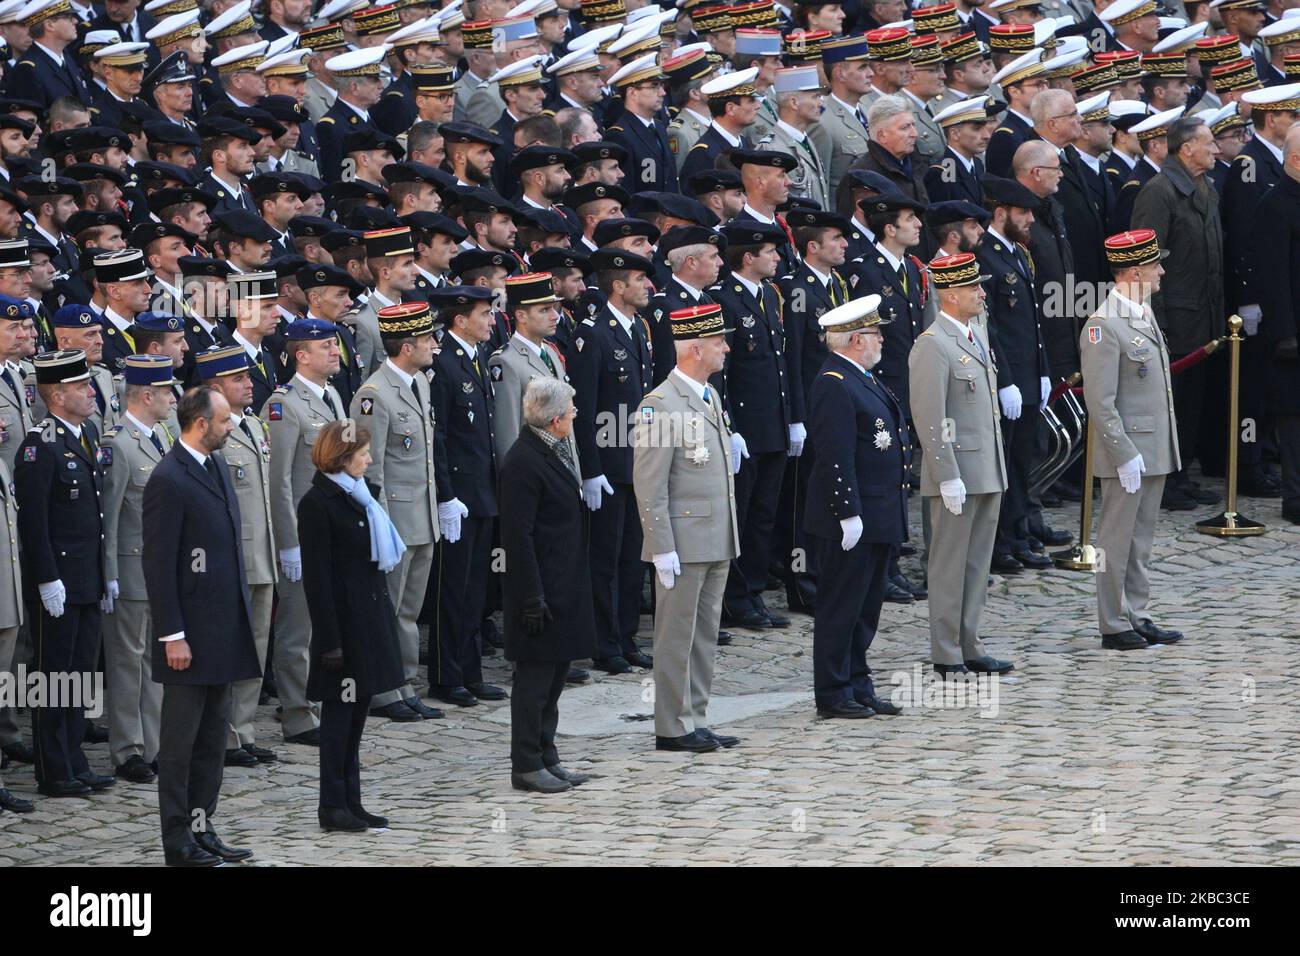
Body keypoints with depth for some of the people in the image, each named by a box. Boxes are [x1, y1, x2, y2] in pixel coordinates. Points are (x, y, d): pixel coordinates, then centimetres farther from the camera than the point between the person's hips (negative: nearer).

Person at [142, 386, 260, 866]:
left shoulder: (216, 467, 11)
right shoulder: (169, 480, -16)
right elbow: (158, 563, -18)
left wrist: (239, 619, 18)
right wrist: (172, 636, -19)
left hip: (222, 631, 9)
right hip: (190, 635, -9)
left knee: (213, 737, 13)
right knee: (181, 741, 0)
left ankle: (202, 829, 21)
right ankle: (179, 843, 5)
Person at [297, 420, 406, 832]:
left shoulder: (361, 495, 13)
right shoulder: (317, 503, -13)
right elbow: (316, 576, -15)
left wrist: (385, 616, 16)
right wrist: (330, 640, -18)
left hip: (371, 618, 8)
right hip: (344, 620, -8)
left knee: (357, 709, 11)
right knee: (341, 710, -3)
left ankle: (350, 802, 16)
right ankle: (332, 806, 3)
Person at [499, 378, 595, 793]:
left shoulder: (553, 451, 11)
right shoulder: (522, 463, -20)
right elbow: (518, 536, -22)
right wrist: (532, 599, -22)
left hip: (563, 586, 10)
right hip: (543, 588, -10)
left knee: (554, 675, 15)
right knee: (536, 677, -2)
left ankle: (545, 756, 24)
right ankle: (526, 766, 5)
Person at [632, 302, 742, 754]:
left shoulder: (710, 396, 14)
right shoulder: (661, 405, -14)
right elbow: (650, 485, -16)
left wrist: (731, 452, 9)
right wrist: (663, 549, -18)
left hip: (718, 540, 9)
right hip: (684, 540, -9)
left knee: (705, 635, 12)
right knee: (677, 637, -2)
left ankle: (696, 722, 19)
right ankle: (672, 728, 4)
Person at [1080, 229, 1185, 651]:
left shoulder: (1145, 316, 13)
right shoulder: (1104, 327, -17)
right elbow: (1100, 402, -19)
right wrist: (1125, 455, -20)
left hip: (1154, 453, 9)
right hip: (1127, 452, -9)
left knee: (1140, 541, 14)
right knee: (1117, 541, -1)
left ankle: (1137, 618, 20)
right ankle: (1114, 627, 4)